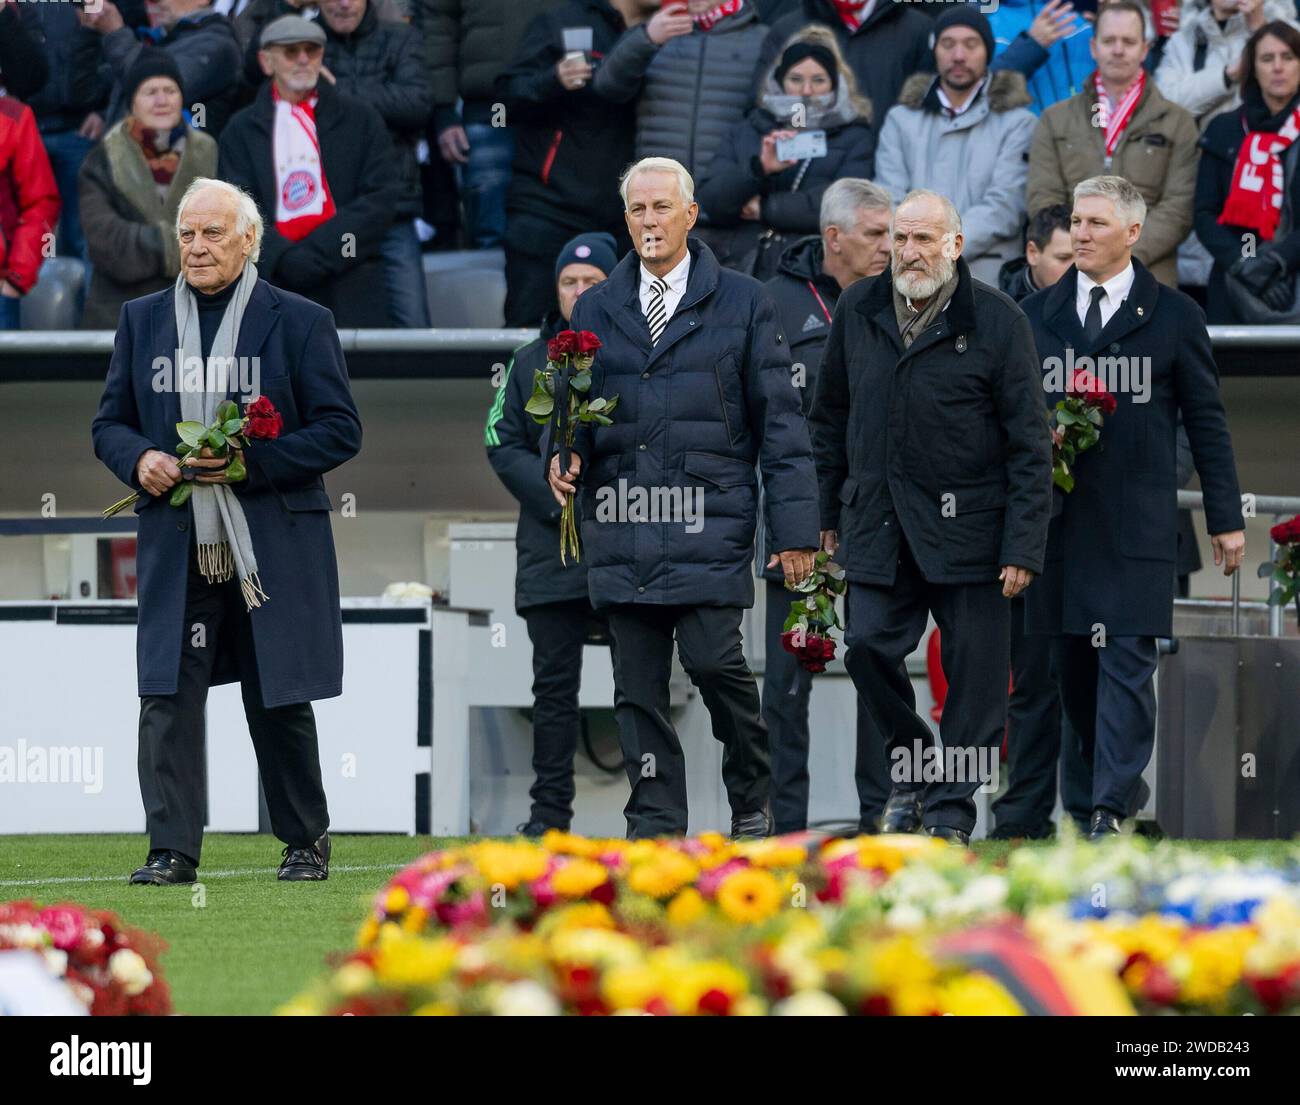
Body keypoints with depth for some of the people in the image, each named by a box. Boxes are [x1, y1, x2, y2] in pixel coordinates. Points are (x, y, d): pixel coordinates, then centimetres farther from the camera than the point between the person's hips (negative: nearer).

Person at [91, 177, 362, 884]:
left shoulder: (300, 322, 1)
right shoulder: (143, 321, 11)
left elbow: (340, 430, -2)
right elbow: (109, 422, 16)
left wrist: (252, 462, -15)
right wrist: (138, 459, -8)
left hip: (275, 551, -2)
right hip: (176, 550, 2)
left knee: (279, 706, 6)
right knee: (167, 699, -8)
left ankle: (306, 843, 22)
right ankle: (171, 850, -8)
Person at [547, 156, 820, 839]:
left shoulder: (743, 304, 6)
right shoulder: (595, 310, 15)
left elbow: (778, 420, 4)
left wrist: (795, 526, -2)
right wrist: (566, 458, -3)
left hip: (709, 520, -3)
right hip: (622, 526, 3)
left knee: (713, 659, -13)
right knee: (638, 683, 1)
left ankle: (752, 800, 8)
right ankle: (655, 826, 5)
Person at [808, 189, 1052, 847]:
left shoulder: (996, 321, -5)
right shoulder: (858, 312, 8)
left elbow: (1029, 443, -5)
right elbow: (830, 417, 18)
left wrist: (1023, 546, -10)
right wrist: (828, 512, 15)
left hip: (968, 529, -3)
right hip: (878, 523, 3)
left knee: (974, 671, -1)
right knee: (868, 647, -7)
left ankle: (951, 810, 10)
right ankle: (910, 767, 17)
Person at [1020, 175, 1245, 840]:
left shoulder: (1173, 317, 3)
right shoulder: (1036, 314, 11)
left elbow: (1205, 422, 5)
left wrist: (1225, 518, 4)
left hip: (1136, 522, -3)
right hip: (1058, 518, 3)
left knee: (1127, 661, -8)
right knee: (1073, 662, 6)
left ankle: (1111, 808, -11)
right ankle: (1119, 780, 22)